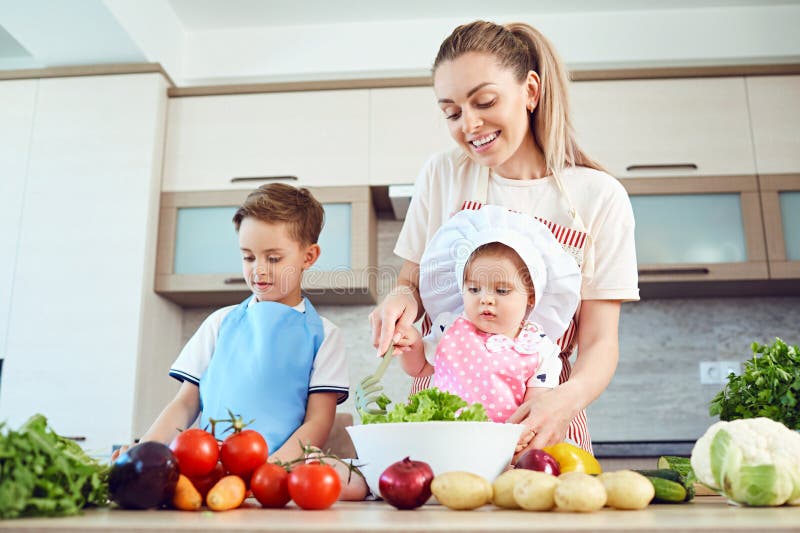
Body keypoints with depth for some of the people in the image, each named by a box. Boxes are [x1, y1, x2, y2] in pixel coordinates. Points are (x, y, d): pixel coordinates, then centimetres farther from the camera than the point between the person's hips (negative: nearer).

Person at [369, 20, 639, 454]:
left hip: (538, 418, -1)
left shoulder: (600, 197, -2)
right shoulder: (441, 175, 4)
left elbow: (600, 340, -4)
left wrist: (565, 400, -24)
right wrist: (401, 298, -11)